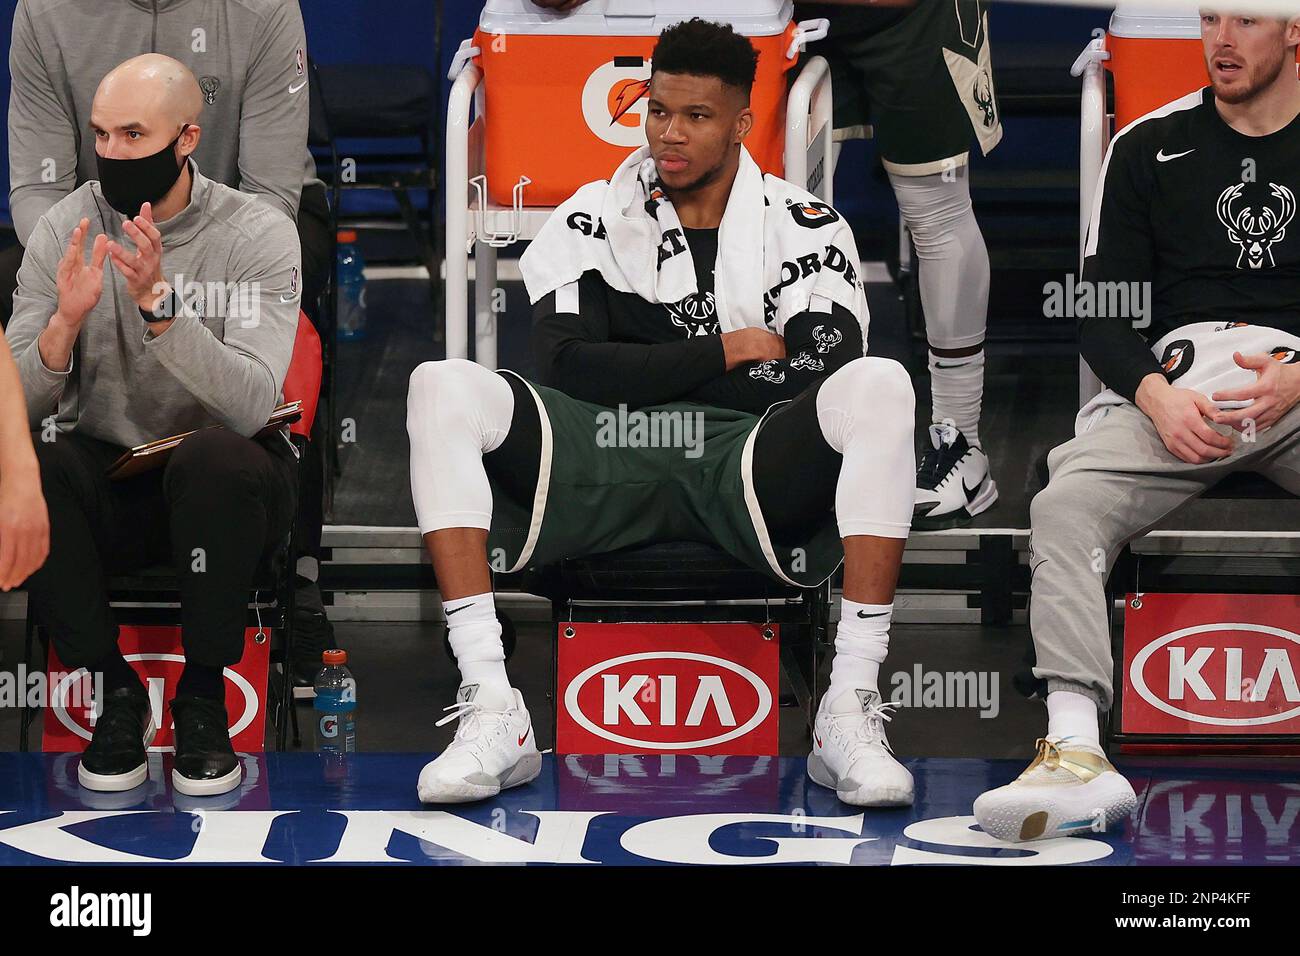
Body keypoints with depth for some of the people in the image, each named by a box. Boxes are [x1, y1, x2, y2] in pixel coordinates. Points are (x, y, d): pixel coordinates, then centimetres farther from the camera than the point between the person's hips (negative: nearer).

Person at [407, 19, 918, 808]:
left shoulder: (804, 229, 10)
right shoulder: (594, 221, 13)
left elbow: (824, 373, -8)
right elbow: (565, 365, -3)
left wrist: (646, 378, -6)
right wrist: (728, 351, -5)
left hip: (749, 472, -1)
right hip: (602, 471, 1)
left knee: (880, 387, -30)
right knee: (441, 389, -23)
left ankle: (852, 712, -30)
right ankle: (492, 712, -30)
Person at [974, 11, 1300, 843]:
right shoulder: (1149, 148, 13)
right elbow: (1103, 310, 9)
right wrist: (1159, 399, -11)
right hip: (1177, 387, 1)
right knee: (1066, 506, -27)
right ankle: (1077, 754, -38)